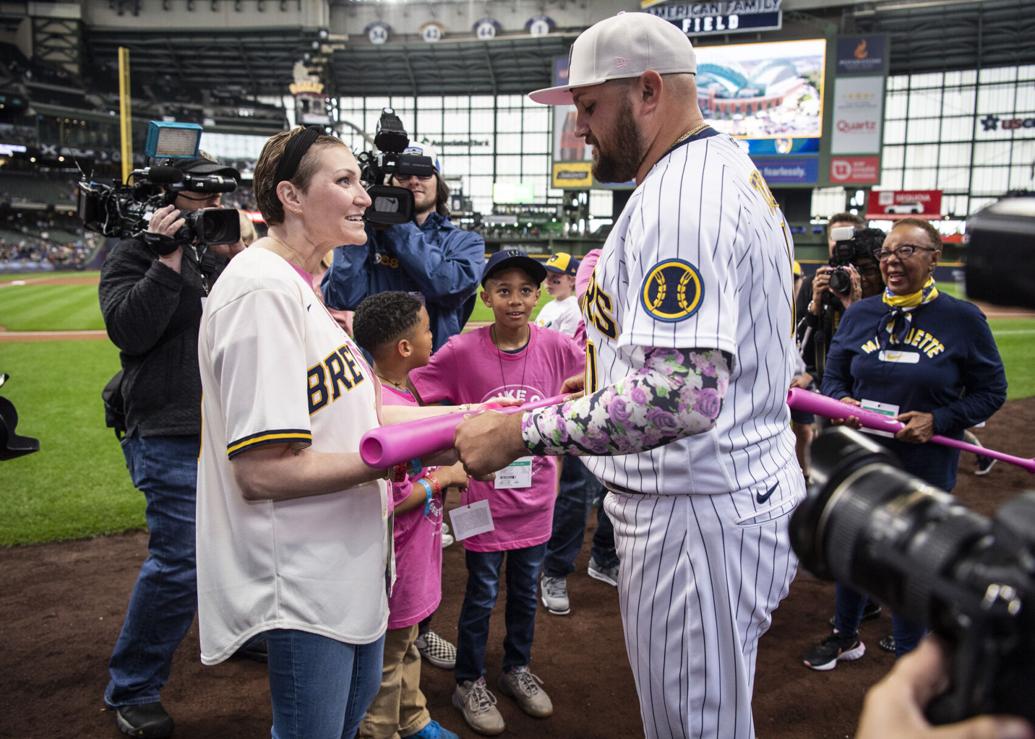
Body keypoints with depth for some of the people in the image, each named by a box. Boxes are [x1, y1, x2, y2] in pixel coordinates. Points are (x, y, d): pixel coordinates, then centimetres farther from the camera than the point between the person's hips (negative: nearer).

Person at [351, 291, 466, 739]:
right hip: (395, 563, -10)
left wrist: (444, 469, 4)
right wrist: (442, 478, -19)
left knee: (406, 646, 28)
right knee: (386, 662, 11)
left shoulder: (400, 393, 3)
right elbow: (388, 501, -28)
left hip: (413, 556, 10)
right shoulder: (383, 409, -29)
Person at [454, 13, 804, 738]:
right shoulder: (735, 169, 14)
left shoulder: (676, 198, -21)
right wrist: (609, 376, 25)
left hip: (699, 515, -11)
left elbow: (684, 398, -31)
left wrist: (522, 432, -27)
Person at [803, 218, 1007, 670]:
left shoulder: (963, 319, -7)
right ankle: (845, 637, 43)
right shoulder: (859, 314, 2)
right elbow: (833, 374, 11)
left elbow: (991, 390, -1)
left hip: (926, 467, -3)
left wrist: (940, 420, -17)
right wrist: (841, 400, -12)